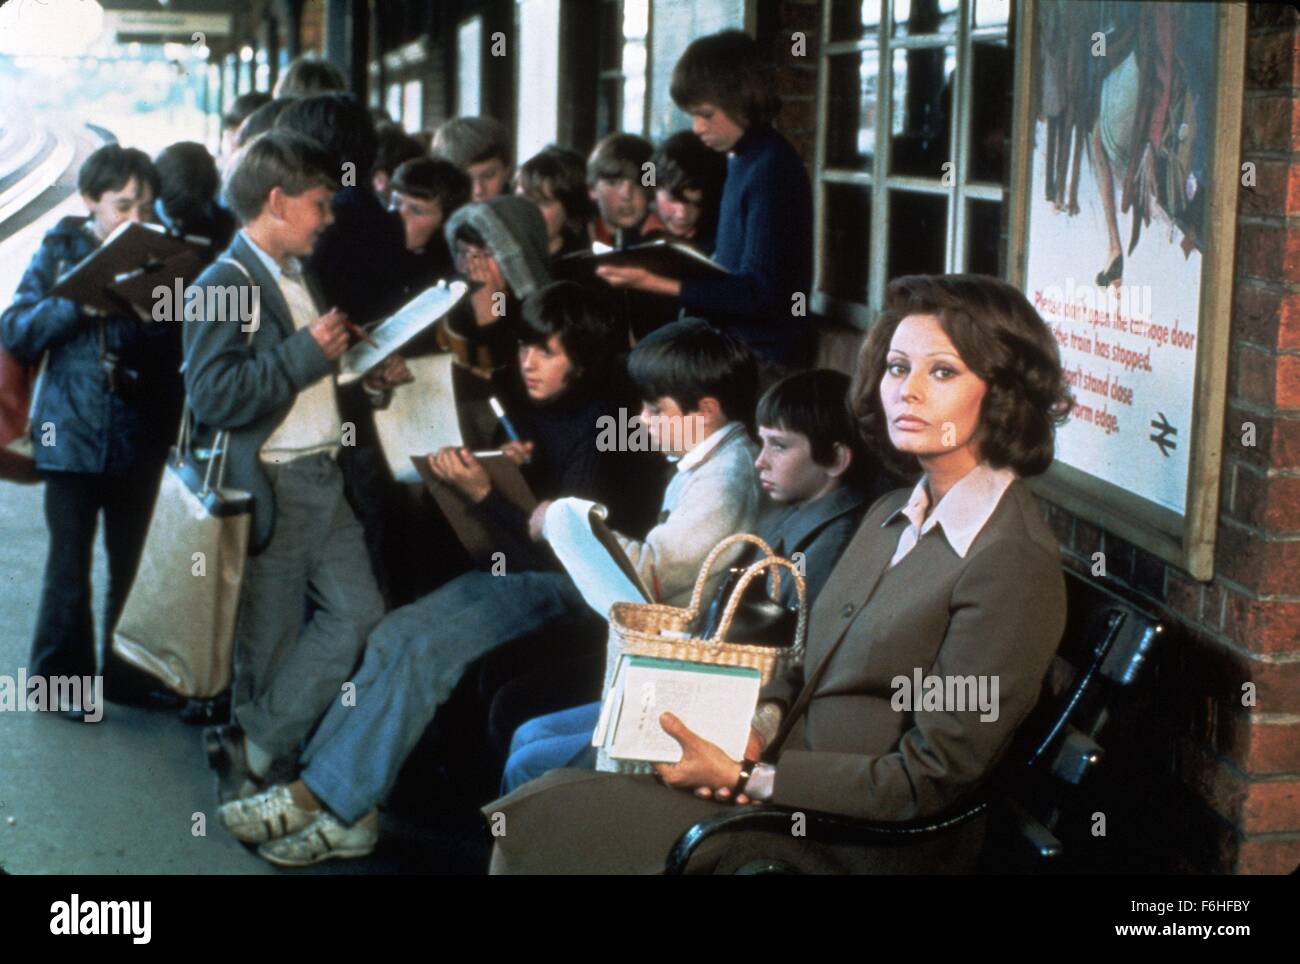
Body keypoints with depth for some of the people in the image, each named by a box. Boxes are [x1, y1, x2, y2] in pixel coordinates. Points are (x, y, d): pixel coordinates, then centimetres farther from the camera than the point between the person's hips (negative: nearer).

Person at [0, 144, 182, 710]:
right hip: (72, 435, -2)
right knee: (69, 564, 1)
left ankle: (127, 676, 22)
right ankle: (61, 676, 14)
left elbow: (181, 347, 5)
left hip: (141, 442, 2)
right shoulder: (60, 252, 3)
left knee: (133, 563, 9)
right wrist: (80, 304, -16)